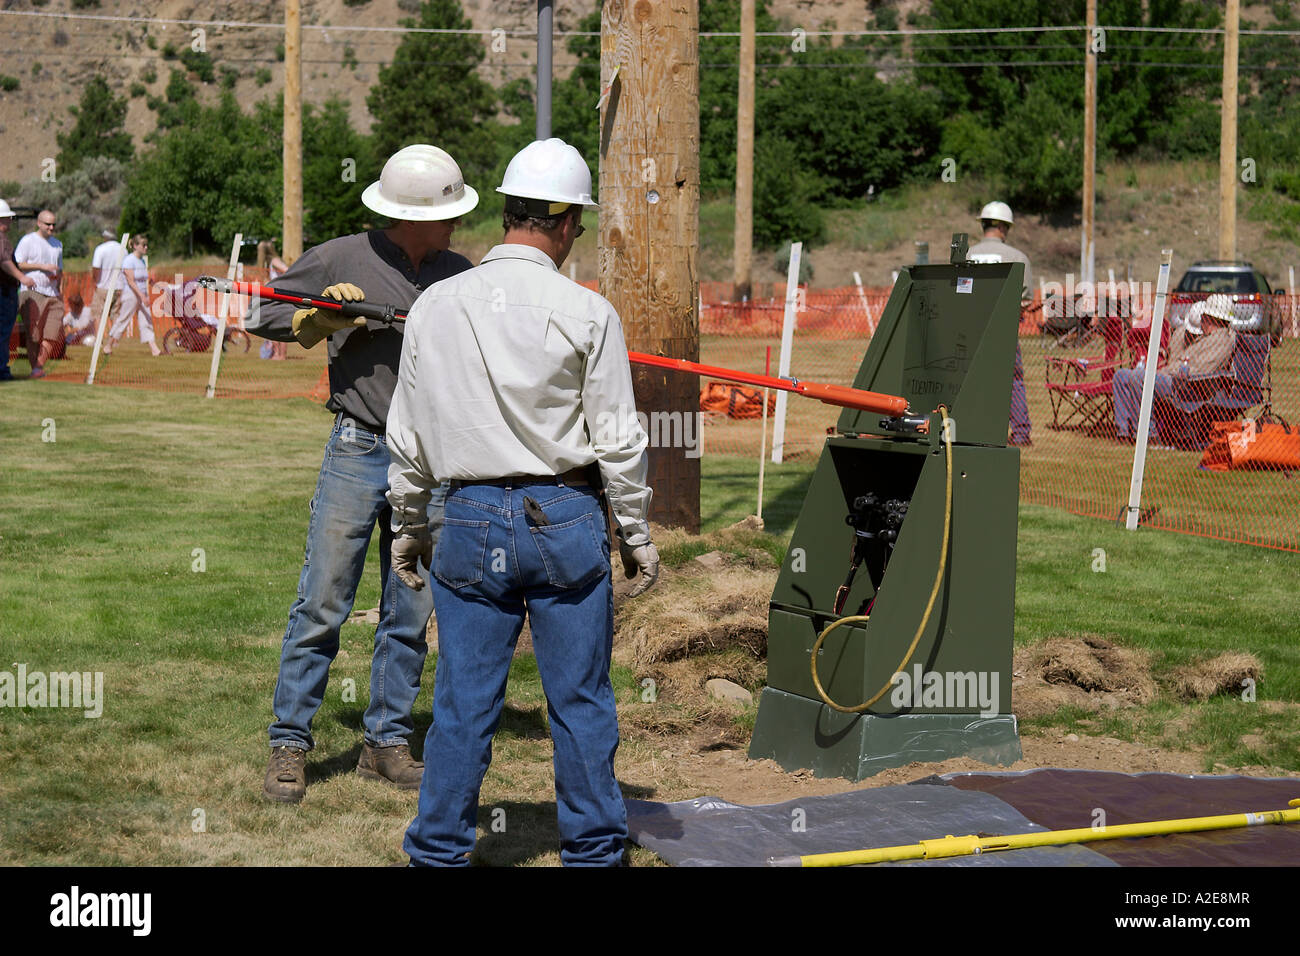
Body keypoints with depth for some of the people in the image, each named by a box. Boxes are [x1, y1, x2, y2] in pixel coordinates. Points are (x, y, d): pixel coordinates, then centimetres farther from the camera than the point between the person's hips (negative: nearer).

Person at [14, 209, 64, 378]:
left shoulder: (57, 244, 20)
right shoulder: (28, 241, 0)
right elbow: (18, 264, -7)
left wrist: (58, 275, 8)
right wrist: (42, 266, -13)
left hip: (52, 293, 6)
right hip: (32, 292, -6)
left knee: (53, 332, -8)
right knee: (33, 334, -7)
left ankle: (39, 365, -4)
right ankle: (35, 368, -2)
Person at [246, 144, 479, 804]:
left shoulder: (459, 273, 8)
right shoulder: (342, 260, -3)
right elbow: (261, 317, 3)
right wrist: (320, 315, -13)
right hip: (358, 453, -4)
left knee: (410, 615, 8)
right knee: (322, 607, -3)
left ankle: (388, 744, 18)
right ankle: (289, 744, 5)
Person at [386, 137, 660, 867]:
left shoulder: (436, 306, 2)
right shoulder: (587, 313, -8)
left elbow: (408, 436, 8)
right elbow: (617, 438, -5)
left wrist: (408, 526, 20)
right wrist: (637, 534, 6)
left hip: (472, 521, 2)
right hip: (565, 518, -2)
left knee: (463, 702, 8)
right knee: (581, 698, 8)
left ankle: (440, 849, 14)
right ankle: (593, 846, 18)